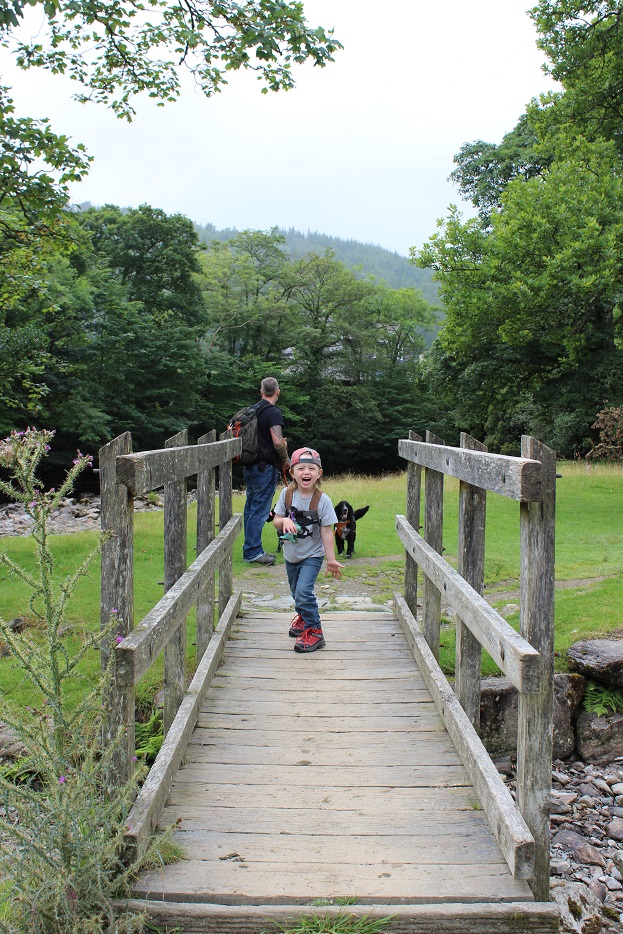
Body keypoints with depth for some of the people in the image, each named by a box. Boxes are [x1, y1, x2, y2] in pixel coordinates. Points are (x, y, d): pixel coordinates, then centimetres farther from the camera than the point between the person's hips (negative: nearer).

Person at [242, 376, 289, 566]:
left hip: (251, 466, 9)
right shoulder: (274, 412, -14)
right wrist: (286, 460, -7)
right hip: (266, 468, -9)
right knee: (260, 511, -4)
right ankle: (253, 552, -1)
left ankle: (250, 549, 22)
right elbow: (278, 442, -24)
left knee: (251, 508, 14)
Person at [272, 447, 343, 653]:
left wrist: (331, 560, -13)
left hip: (312, 555, -4)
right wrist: (284, 521, -26)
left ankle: (314, 631, -4)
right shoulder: (287, 494, -9)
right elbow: (276, 521, -2)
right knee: (296, 592, 21)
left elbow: (327, 531, -14)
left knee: (303, 592, -19)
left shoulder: (322, 500, -17)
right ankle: (303, 617, 50)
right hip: (291, 554, 4)